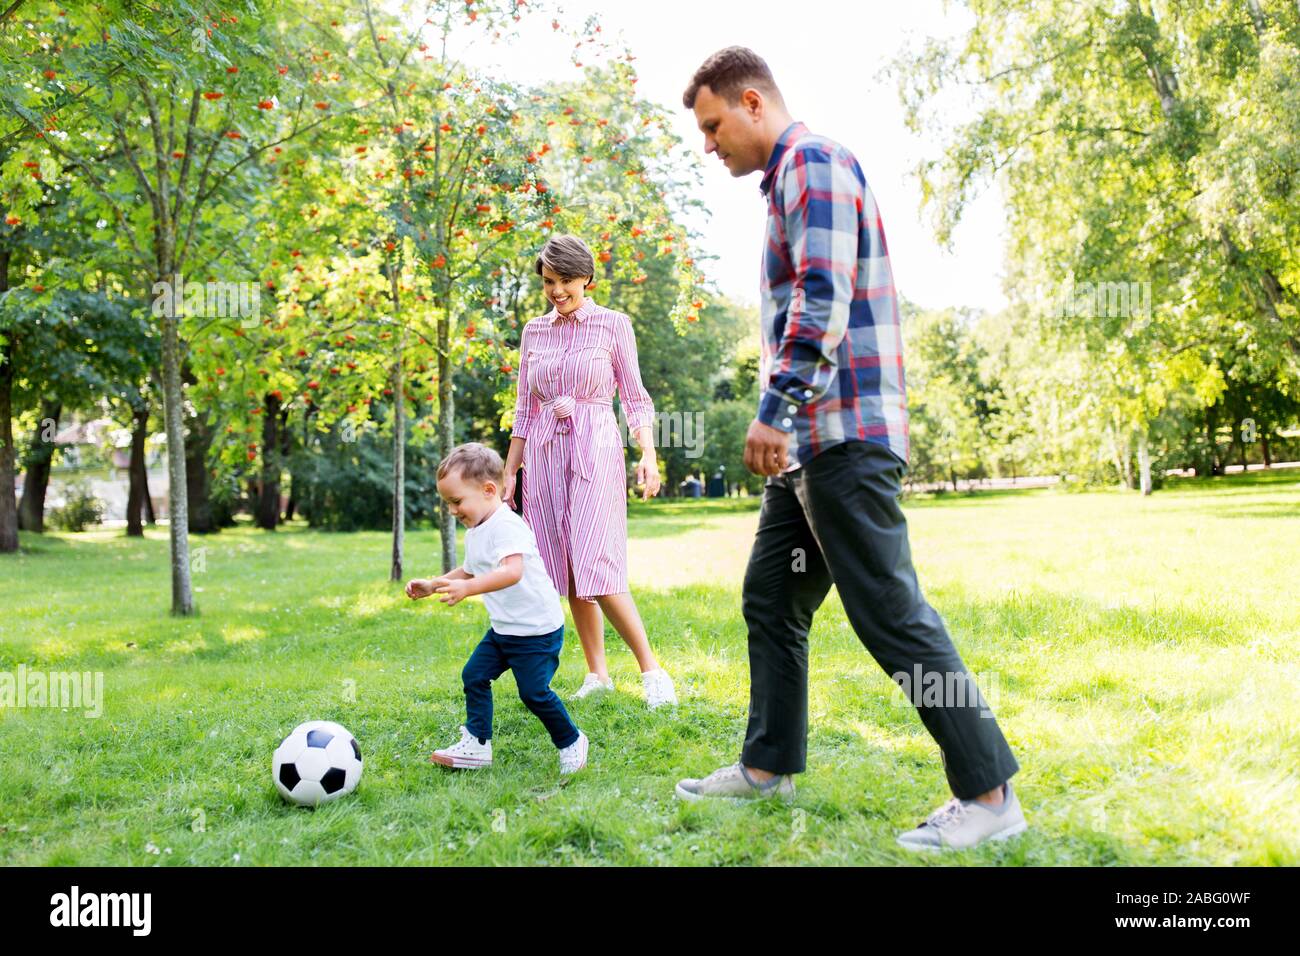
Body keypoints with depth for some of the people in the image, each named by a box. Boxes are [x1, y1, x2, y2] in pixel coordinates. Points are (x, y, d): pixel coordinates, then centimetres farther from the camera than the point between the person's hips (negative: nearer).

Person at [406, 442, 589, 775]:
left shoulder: (506, 526, -22)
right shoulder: (475, 533, 11)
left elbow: (512, 571, -38)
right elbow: (468, 572, 28)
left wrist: (467, 588, -47)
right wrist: (432, 585, 17)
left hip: (536, 630, -10)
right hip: (503, 629, 10)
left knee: (534, 693, -5)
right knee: (474, 675, 6)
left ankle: (571, 742, 17)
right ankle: (477, 745, 14)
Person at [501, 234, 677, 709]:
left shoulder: (614, 324, 1)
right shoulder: (534, 332, 12)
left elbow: (635, 397, 2)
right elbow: (525, 409, 15)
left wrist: (648, 454, -11)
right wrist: (509, 472, 13)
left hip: (595, 452, -4)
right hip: (544, 454, 5)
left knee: (597, 568, -14)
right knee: (567, 572, 4)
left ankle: (652, 669, -4)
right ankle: (596, 673, 13)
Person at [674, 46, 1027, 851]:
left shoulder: (812, 161, -7)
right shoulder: (789, 180, 23)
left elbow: (822, 300, -20)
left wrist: (774, 410, -21)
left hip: (845, 434, -10)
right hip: (808, 440, 11)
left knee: (891, 616, -8)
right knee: (770, 600, 14)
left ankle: (990, 794, 1)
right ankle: (769, 764, 25)